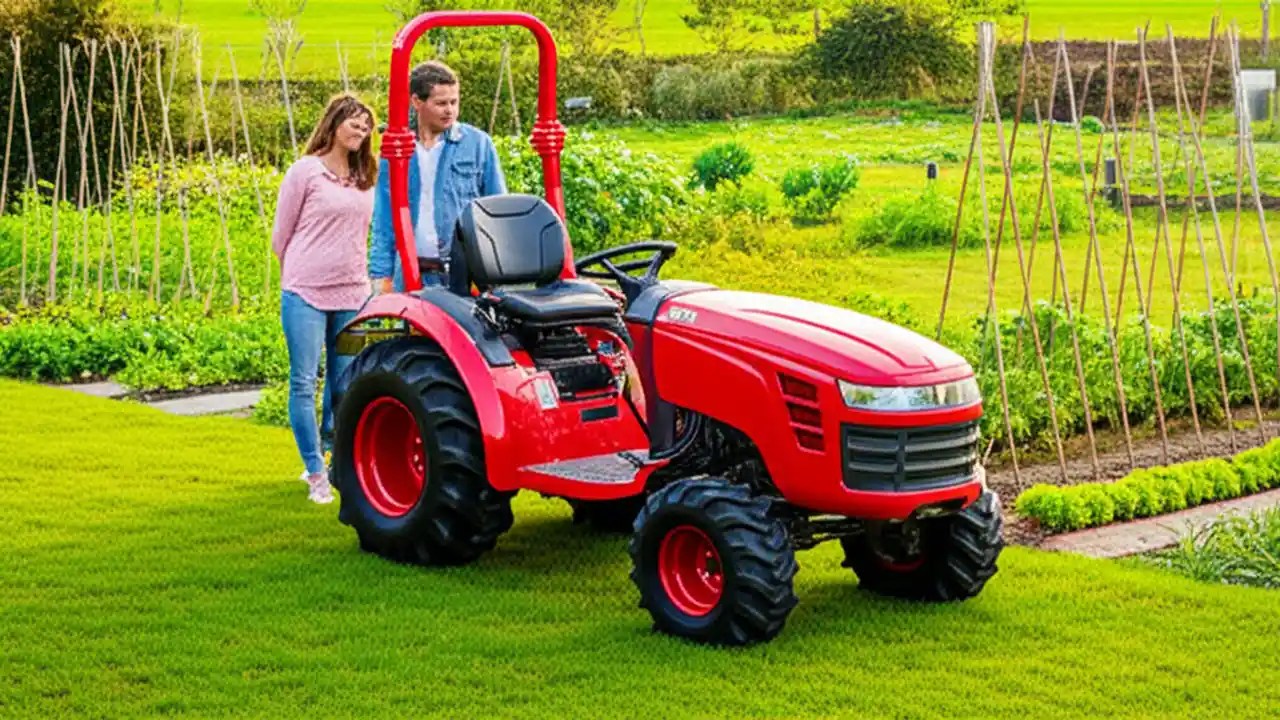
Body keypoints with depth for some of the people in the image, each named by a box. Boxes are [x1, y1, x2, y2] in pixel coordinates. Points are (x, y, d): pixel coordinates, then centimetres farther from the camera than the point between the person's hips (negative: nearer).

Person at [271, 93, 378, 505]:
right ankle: (316, 474, -1)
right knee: (304, 383, -6)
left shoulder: (365, 178, 11)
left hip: (352, 295, 4)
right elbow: (281, 235, 5)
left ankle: (326, 458, 21)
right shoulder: (306, 170, -2)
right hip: (306, 294, -4)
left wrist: (362, 276, 16)